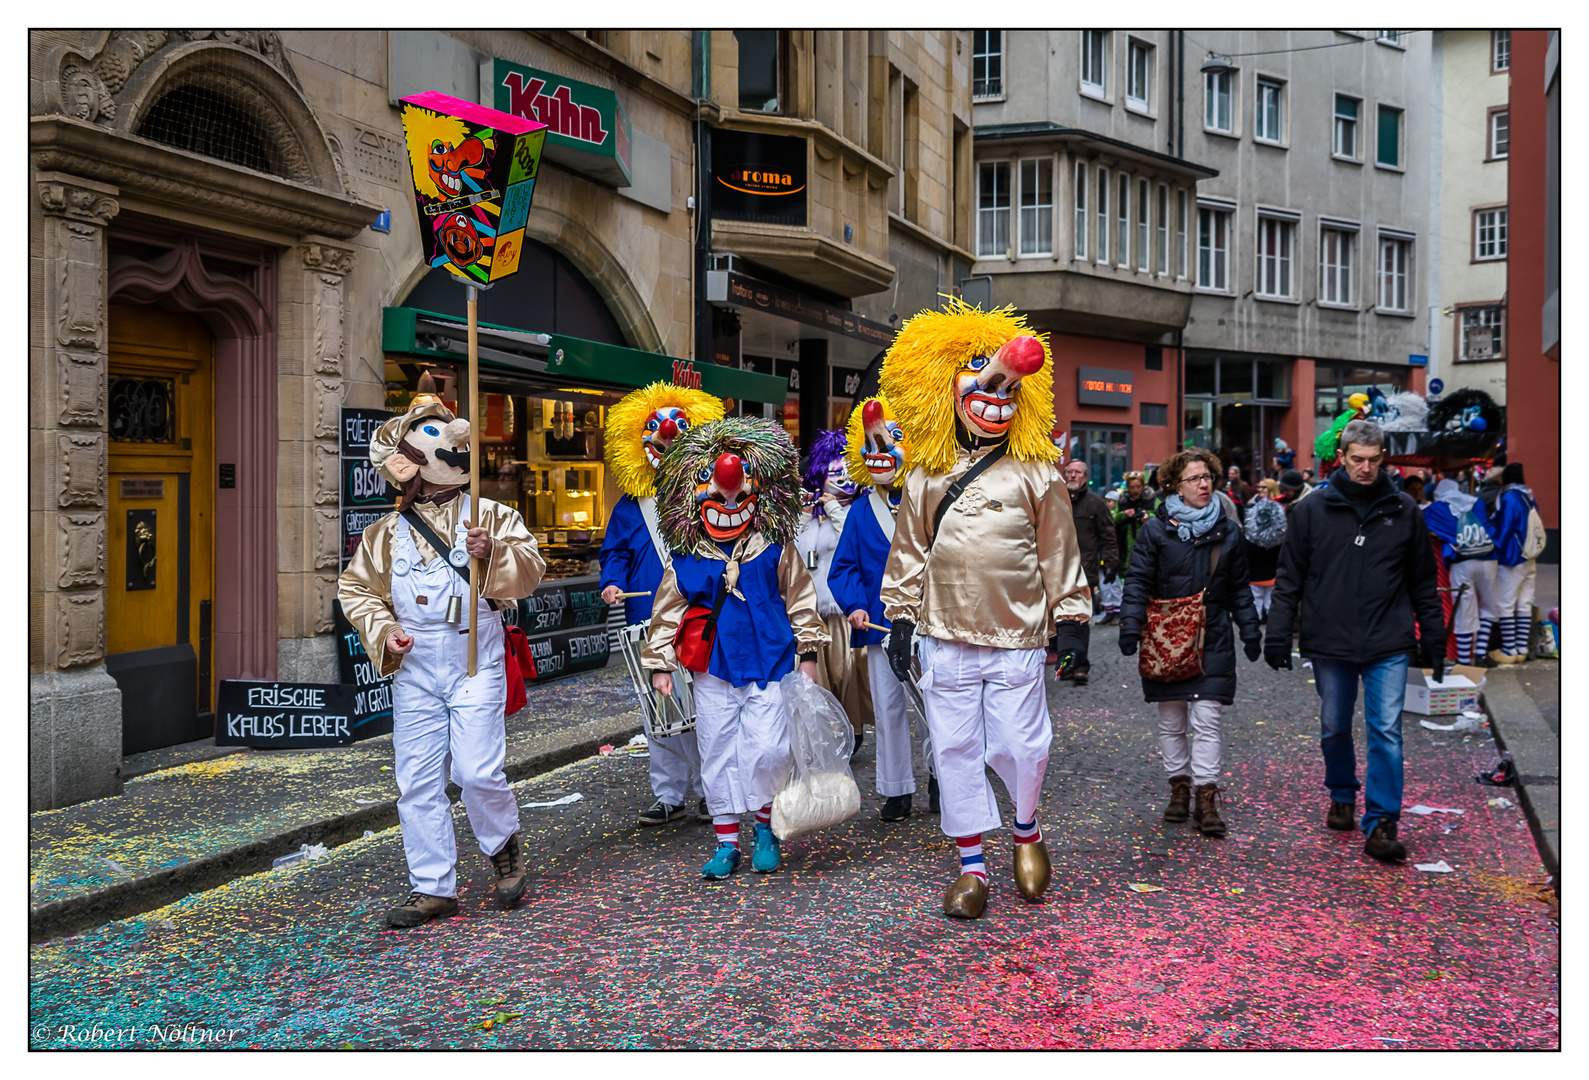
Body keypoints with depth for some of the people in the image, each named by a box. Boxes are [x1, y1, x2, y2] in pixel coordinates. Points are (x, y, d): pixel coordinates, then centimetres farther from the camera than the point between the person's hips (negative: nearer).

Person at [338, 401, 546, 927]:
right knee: (416, 781, 4)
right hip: (414, 670, 4)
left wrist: (493, 553, -25)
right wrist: (382, 631, 2)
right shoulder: (386, 532, 12)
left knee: (478, 771, -12)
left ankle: (504, 845, 19)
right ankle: (433, 888, 16)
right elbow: (355, 588, 17)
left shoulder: (489, 515, 1)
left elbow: (530, 570, -6)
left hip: (475, 666, -4)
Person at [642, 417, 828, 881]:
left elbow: (801, 600, 8)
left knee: (768, 751, -7)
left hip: (769, 665, -1)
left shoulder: (776, 550, 1)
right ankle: (726, 841, 21)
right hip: (713, 672, 2)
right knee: (717, 755, 6)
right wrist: (659, 663, 8)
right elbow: (667, 611, 10)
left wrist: (808, 652, 7)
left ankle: (766, 826, 19)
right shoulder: (686, 560, 2)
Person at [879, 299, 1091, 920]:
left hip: (1016, 640, -2)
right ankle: (971, 865, 20)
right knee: (954, 749, 6)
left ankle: (1027, 832, 31)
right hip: (945, 638, 2)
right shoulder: (927, 474, 7)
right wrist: (900, 617, 10)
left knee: (1019, 747, -1)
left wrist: (1070, 621, 3)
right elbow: (909, 550, 12)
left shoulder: (1035, 472, 1)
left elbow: (1059, 552, 5)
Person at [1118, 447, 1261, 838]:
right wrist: (1130, 626, -14)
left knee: (1206, 722, -5)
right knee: (1171, 722, 9)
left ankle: (1206, 798, -1)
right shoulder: (1156, 530, -2)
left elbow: (1239, 588, 14)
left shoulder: (1227, 531, 7)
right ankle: (1180, 787, 22)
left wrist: (1250, 631, 11)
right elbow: (1138, 582, -3)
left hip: (1212, 641, 1)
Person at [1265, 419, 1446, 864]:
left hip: (1388, 646, 0)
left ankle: (1381, 823, -1)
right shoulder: (1312, 510, 1)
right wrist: (1278, 634, -2)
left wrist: (1435, 638, 9)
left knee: (1386, 731, -6)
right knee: (1334, 728, 13)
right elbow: (1290, 578, 4)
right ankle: (1342, 797, 35)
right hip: (1329, 643, 1)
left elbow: (1423, 583, 11)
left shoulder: (1404, 510, 4)